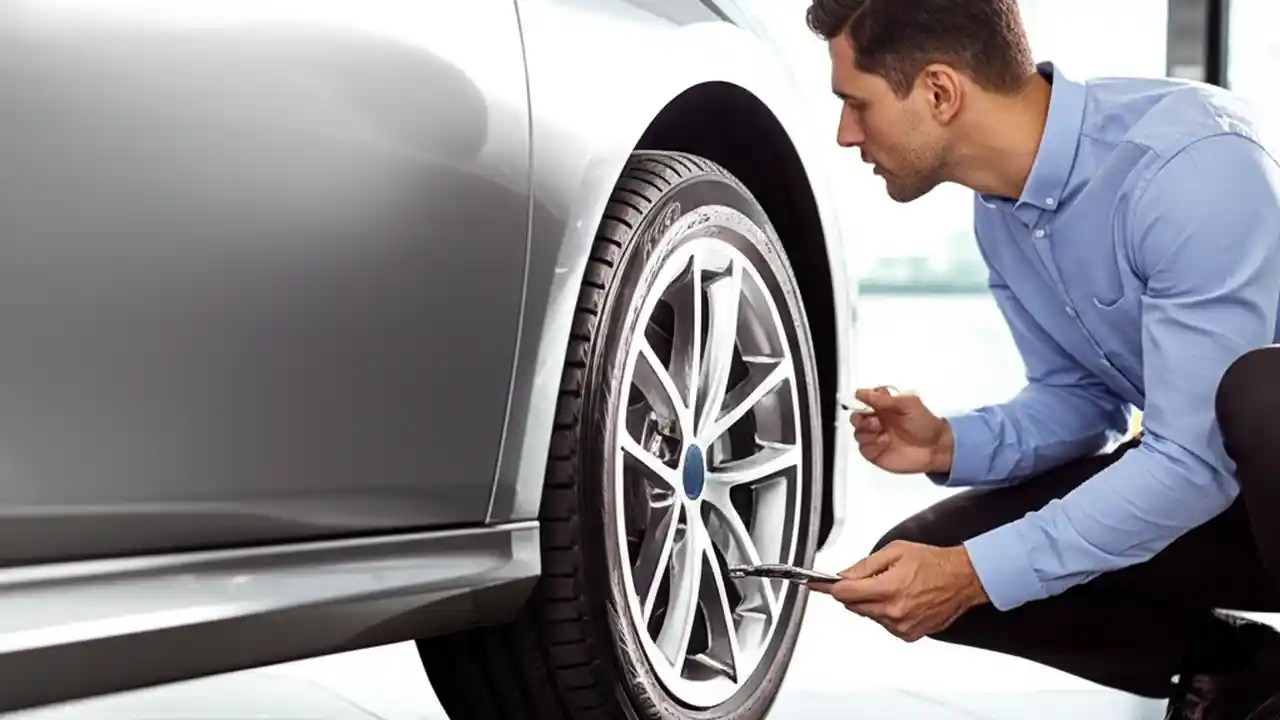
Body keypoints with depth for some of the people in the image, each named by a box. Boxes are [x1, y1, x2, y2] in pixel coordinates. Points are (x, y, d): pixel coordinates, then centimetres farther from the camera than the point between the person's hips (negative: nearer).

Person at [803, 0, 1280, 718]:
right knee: (913, 565, -5)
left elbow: (1198, 458, -29)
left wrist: (976, 576, -27)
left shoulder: (1193, 161, -28)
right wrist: (950, 445, -10)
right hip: (1208, 461, 7)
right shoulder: (1000, 209, -2)